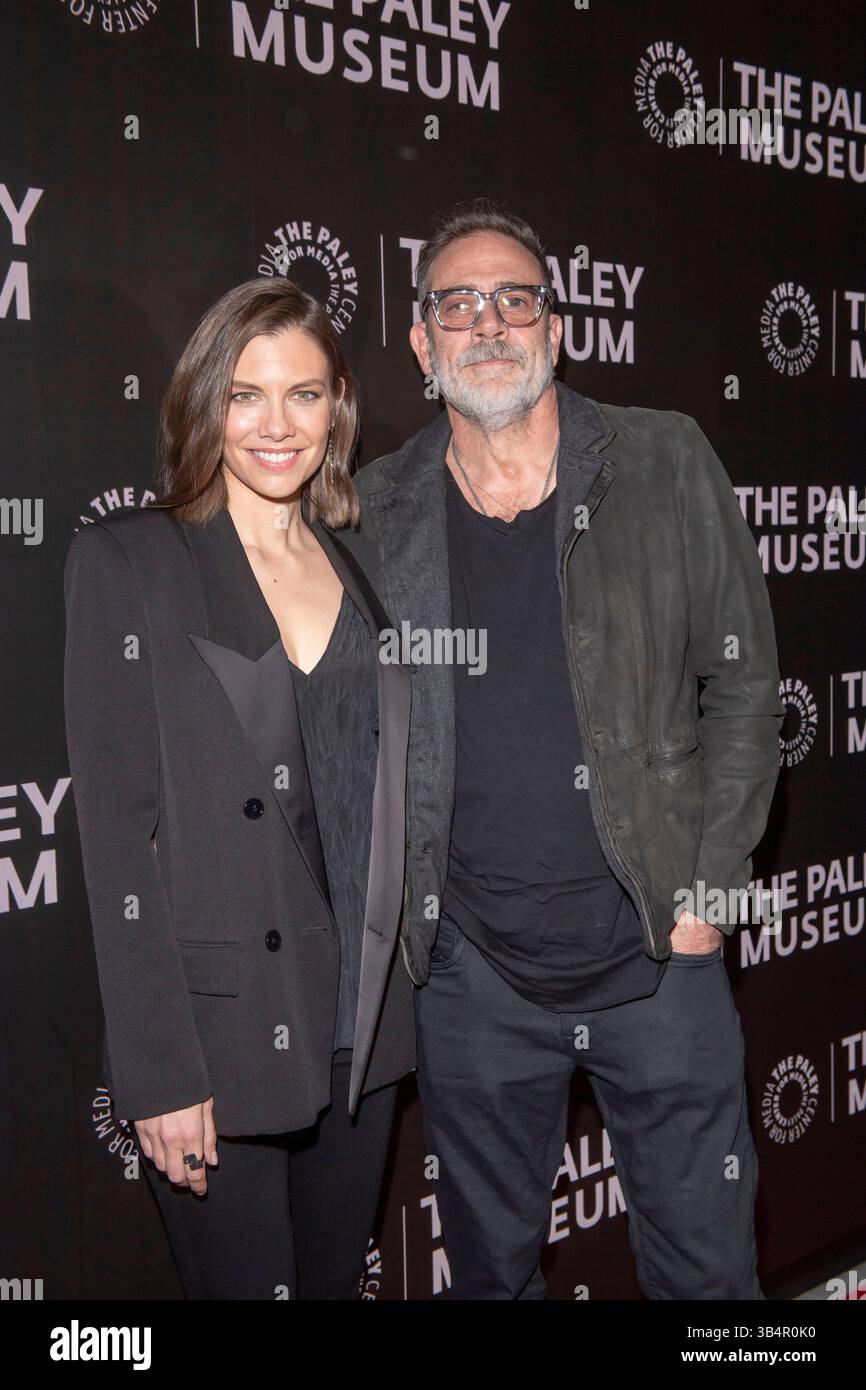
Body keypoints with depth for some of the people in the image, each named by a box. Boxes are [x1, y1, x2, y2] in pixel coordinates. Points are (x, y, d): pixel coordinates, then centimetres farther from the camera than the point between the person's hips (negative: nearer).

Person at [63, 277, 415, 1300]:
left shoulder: (366, 564, 9)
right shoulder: (126, 562, -7)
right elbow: (115, 828, -11)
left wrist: (401, 999, 8)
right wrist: (158, 1067, -15)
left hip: (361, 1025, 5)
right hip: (217, 1036, -5)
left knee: (337, 1274, 18)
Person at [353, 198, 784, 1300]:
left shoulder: (666, 465, -1)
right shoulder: (377, 511, 1)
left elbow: (743, 684, 2)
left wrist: (707, 892, -3)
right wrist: (397, 908, 1)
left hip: (657, 955, 0)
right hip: (471, 972, 1)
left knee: (706, 1263, 13)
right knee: (490, 1267, 17)